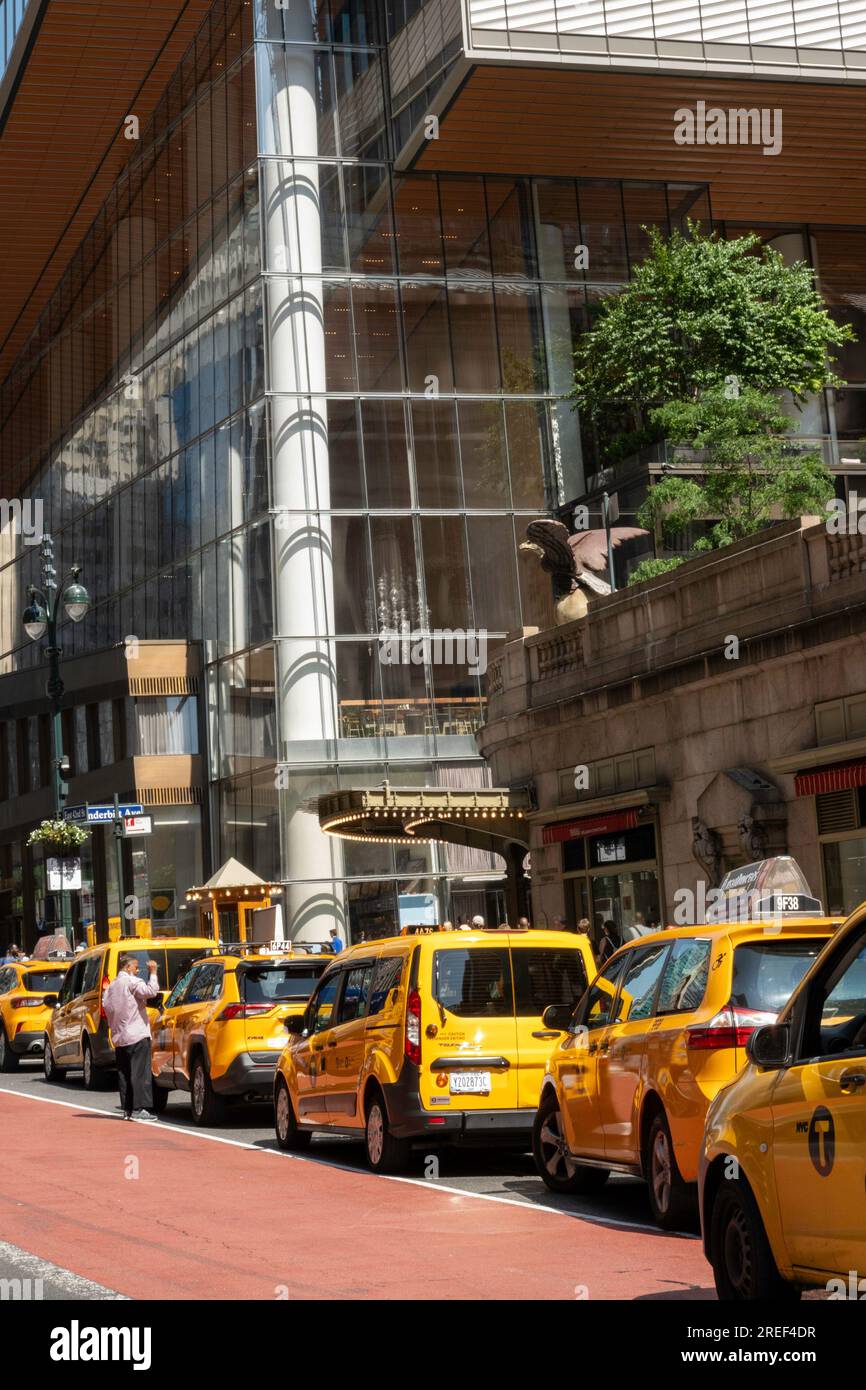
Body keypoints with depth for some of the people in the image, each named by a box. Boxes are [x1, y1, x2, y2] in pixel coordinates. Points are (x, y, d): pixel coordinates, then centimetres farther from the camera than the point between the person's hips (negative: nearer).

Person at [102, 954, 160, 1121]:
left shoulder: (111, 986, 17)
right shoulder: (131, 982, -8)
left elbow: (107, 1008, 16)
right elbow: (150, 991, -23)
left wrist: (115, 1028, 18)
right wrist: (152, 973, -13)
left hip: (119, 1038, 8)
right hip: (137, 1035, -8)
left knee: (124, 1074, 9)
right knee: (140, 1073, -8)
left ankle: (127, 1109, 9)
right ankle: (140, 1109, -13)